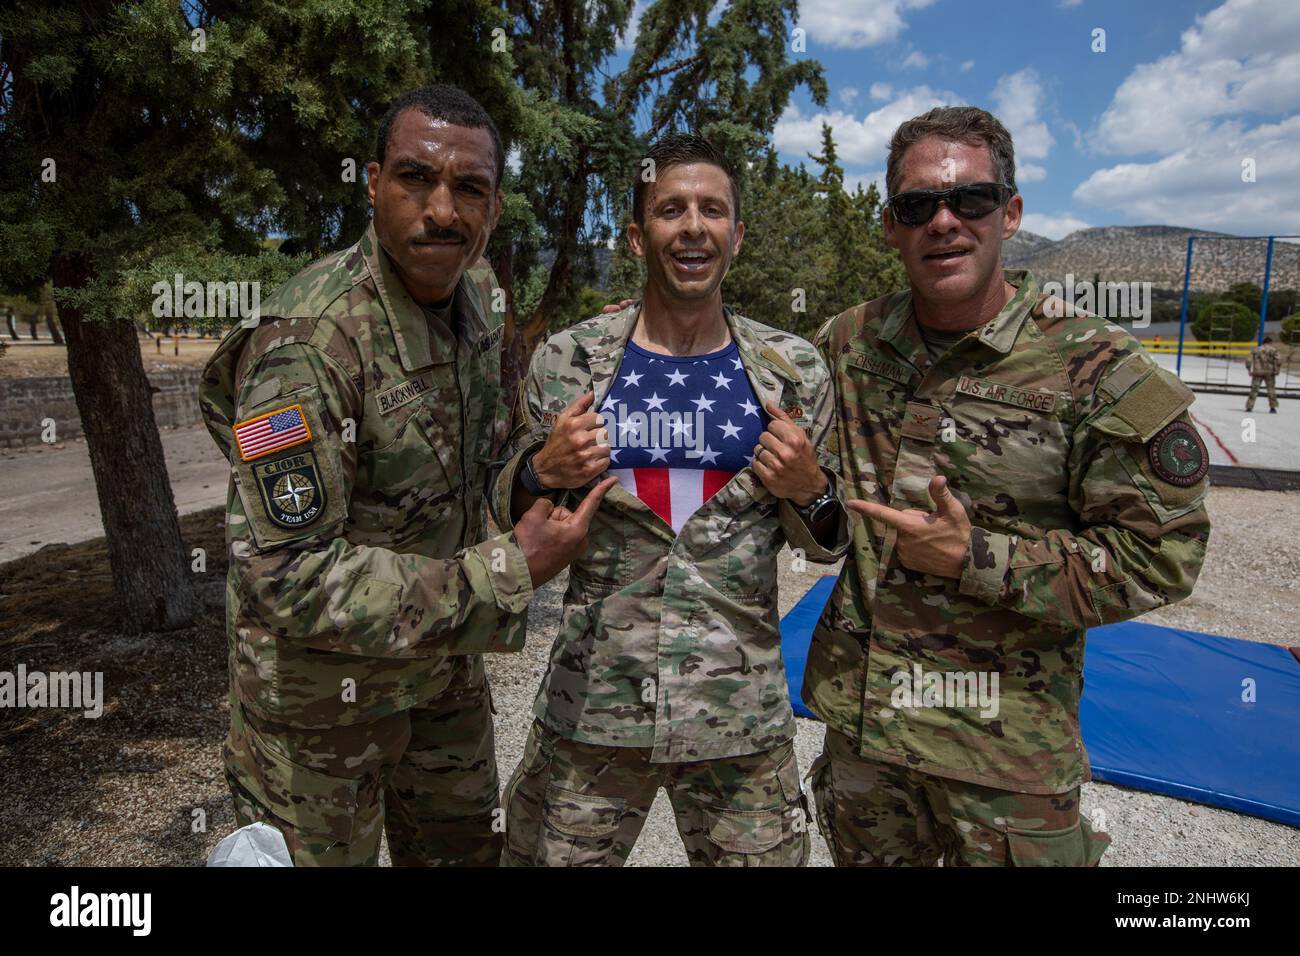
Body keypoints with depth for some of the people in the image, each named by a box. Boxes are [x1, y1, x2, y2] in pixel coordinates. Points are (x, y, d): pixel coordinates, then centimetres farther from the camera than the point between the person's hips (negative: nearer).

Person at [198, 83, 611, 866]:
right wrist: (508, 574, -29)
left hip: (443, 653, 7)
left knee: (465, 845, 23)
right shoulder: (312, 340, -29)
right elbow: (288, 577, -31)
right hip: (321, 681, -6)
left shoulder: (479, 289, -4)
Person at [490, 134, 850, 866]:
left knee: (760, 854, 17)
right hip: (590, 706, 0)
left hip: (744, 714, 1)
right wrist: (543, 472, -16)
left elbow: (826, 543, 7)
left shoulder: (793, 368, -1)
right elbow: (515, 517, 6)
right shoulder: (568, 360, -3)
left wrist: (810, 492, -15)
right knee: (550, 857, 16)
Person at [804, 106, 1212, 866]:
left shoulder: (1096, 368, -13)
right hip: (859, 710, 4)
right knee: (868, 855, 24)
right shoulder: (849, 343, 1)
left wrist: (977, 559, -21)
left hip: (1008, 741, -4)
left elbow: (1160, 555, -13)